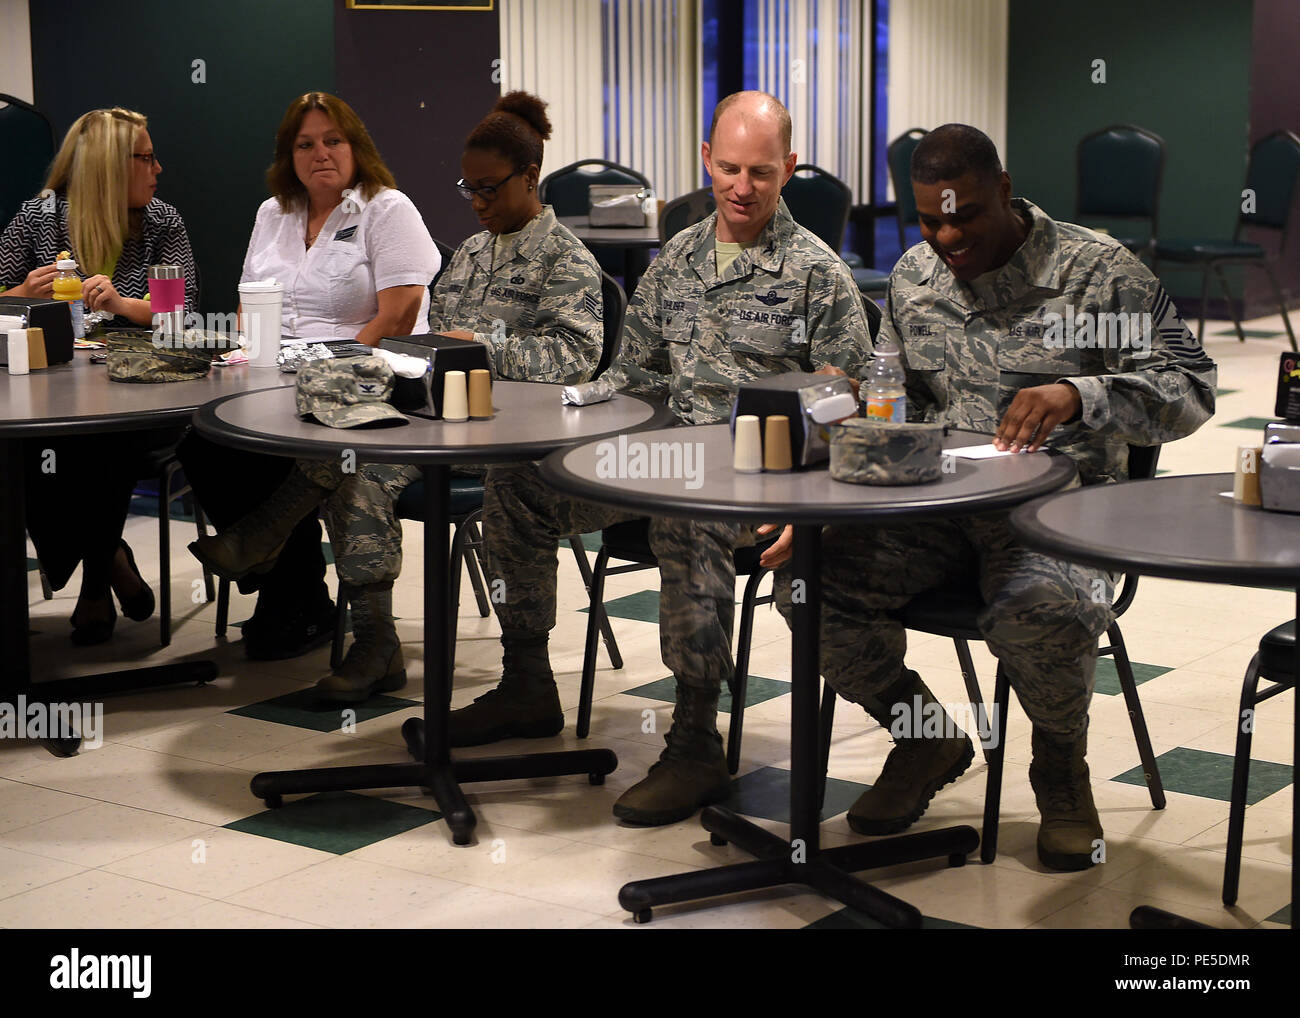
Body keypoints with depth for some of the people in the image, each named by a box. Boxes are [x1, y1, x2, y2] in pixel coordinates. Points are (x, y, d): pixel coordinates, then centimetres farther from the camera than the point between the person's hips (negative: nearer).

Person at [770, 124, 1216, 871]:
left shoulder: (1099, 270, -5)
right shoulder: (913, 276, 12)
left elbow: (1190, 388, -10)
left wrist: (1076, 395, -27)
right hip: (933, 501, 5)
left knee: (1040, 614, -38)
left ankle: (1062, 767, 0)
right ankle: (929, 742, 8)